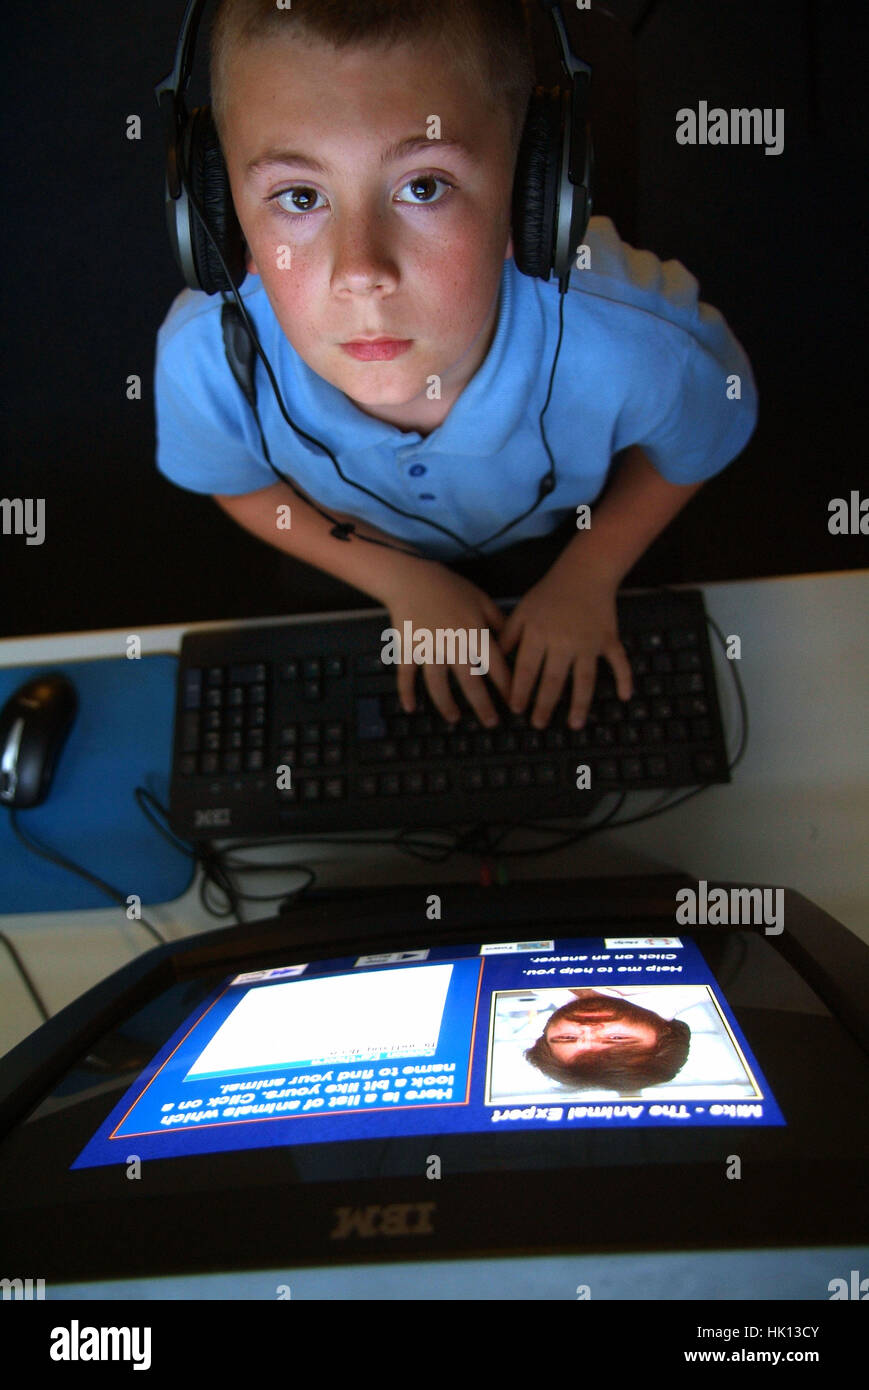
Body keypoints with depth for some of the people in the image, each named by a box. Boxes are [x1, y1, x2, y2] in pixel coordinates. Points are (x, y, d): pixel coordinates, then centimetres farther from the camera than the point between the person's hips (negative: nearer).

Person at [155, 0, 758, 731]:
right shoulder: (204, 358, -39)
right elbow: (240, 484, -13)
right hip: (366, 570, 1)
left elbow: (699, 446, -15)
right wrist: (400, 579, -19)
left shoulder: (637, 343, -42)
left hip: (567, 549, 0)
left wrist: (590, 573, -19)